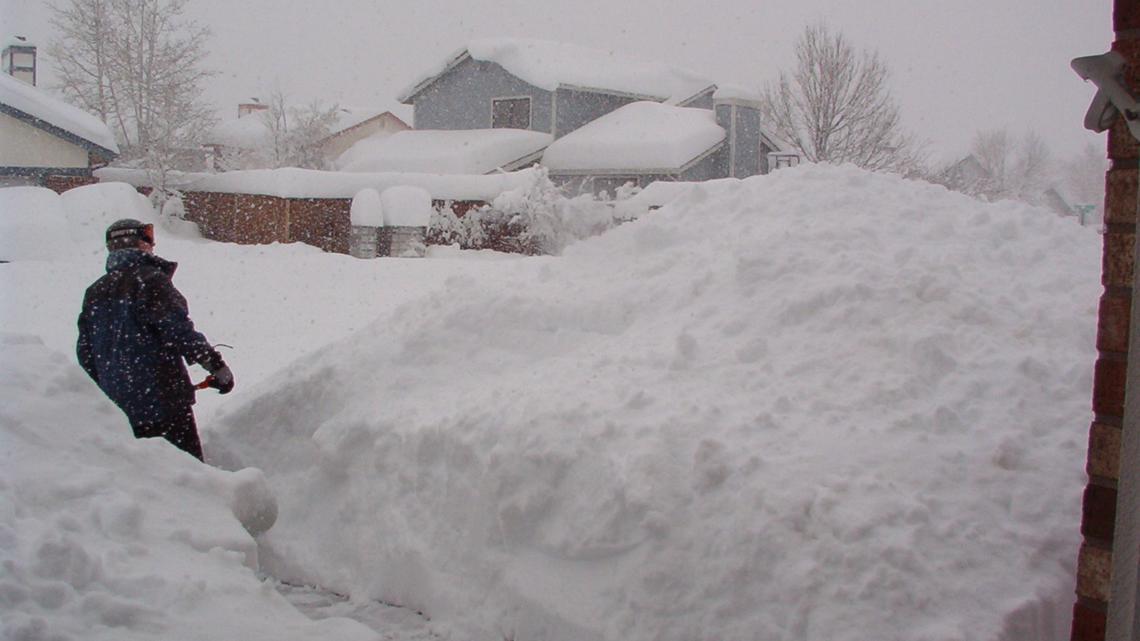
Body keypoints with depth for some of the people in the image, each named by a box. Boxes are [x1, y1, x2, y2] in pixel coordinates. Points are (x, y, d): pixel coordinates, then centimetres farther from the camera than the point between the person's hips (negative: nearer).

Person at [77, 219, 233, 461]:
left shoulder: (94, 293, 13)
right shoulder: (150, 280, -9)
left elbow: (86, 355, 16)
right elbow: (180, 331, -16)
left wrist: (105, 391, 27)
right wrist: (218, 366, -9)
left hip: (117, 408, 7)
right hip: (162, 400, -7)